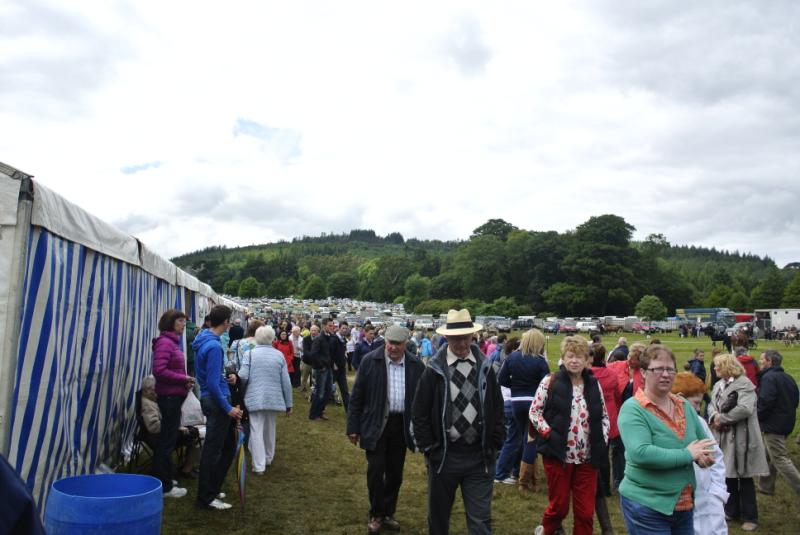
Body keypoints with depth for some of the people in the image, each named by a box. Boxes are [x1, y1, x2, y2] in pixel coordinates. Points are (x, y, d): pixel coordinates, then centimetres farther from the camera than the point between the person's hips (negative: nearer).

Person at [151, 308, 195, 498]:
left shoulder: (173, 341, 13)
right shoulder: (165, 342, -16)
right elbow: (159, 370, -25)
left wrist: (186, 379, 3)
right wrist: (184, 379, -18)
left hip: (173, 396, 10)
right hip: (169, 396, -10)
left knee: (166, 438, 18)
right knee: (168, 440, -2)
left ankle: (160, 478, 31)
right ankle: (165, 486, 8)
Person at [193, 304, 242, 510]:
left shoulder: (203, 340, 9)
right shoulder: (214, 346, -21)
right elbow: (212, 383, -23)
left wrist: (225, 377, 8)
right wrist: (228, 408, -19)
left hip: (210, 399, 10)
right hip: (216, 401, -10)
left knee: (229, 444, 19)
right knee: (213, 449, 1)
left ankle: (212, 488, 28)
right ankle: (206, 497, 12)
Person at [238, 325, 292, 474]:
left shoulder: (250, 353, -6)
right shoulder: (279, 355, 0)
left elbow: (243, 376, -13)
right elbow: (286, 382, 1)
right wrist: (288, 404, 8)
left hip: (255, 398, -2)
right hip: (274, 399, 3)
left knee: (257, 431, 1)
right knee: (270, 429, 20)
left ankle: (259, 466, -2)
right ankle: (268, 458, 36)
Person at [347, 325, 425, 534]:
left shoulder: (416, 365, -3)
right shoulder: (370, 360, -8)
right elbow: (356, 396, -4)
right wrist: (353, 427, -5)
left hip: (402, 426, 2)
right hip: (376, 424, -2)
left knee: (395, 473, 12)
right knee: (375, 471, 1)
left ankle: (388, 513, 31)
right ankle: (376, 515, 21)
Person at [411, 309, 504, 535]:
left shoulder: (484, 367, -1)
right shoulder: (435, 369, -8)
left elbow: (497, 408, 7)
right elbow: (419, 412, -3)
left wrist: (495, 444, 2)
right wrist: (428, 448, -5)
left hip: (479, 456, 1)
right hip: (443, 455, -1)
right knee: (438, 515, 17)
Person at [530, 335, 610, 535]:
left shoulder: (594, 385, 5)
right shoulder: (550, 382, -7)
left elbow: (604, 416, 14)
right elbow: (534, 411, -4)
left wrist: (603, 439, 1)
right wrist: (548, 434, -14)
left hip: (587, 459, 3)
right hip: (558, 454, -3)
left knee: (586, 511, 7)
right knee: (559, 505, 8)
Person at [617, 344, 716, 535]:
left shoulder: (684, 406, 5)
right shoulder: (633, 409, -16)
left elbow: (705, 444, 12)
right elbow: (640, 453, -27)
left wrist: (704, 456, -11)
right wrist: (688, 454, -21)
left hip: (685, 505, 6)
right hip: (646, 506, -6)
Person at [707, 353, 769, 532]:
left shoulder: (744, 383, -14)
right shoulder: (718, 385, 12)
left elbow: (745, 409, -26)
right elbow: (712, 405, 10)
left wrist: (721, 418, -17)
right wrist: (714, 416, -14)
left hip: (741, 438, -7)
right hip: (723, 437, 7)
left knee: (744, 477, 2)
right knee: (727, 475, 15)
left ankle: (749, 517, 15)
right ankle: (731, 510, 29)